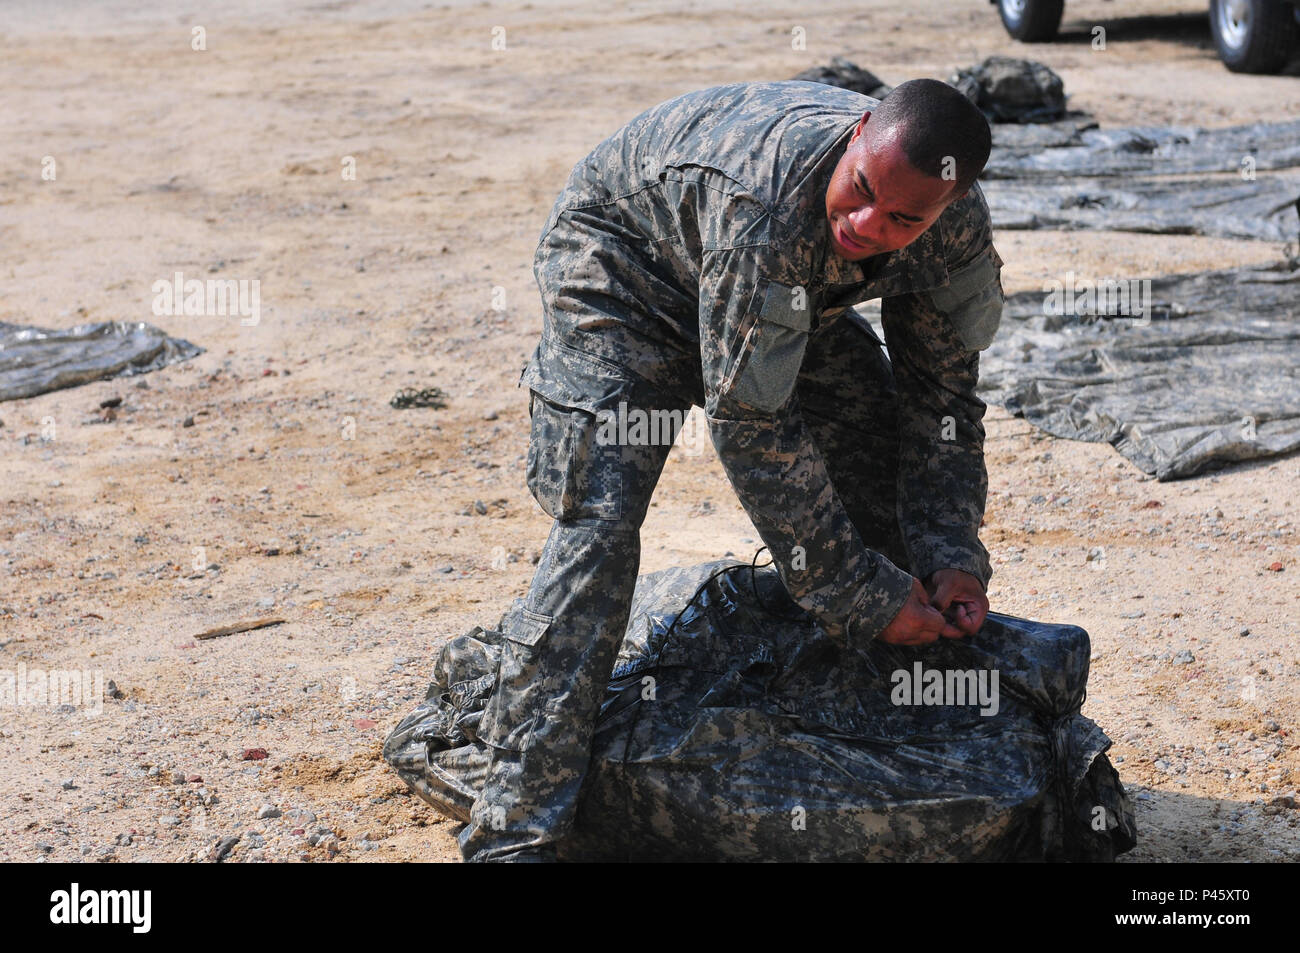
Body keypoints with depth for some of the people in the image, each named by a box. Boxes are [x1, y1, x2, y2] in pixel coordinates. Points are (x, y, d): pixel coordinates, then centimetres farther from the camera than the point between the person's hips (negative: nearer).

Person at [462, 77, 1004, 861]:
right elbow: (751, 426, -37)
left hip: (794, 288, 6)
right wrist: (862, 597, -31)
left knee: (891, 473, -1)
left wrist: (953, 559, -21)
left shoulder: (959, 227, -24)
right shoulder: (765, 205, -44)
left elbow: (941, 395, -9)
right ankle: (516, 827, -20)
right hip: (625, 260, -6)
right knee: (597, 520, -21)